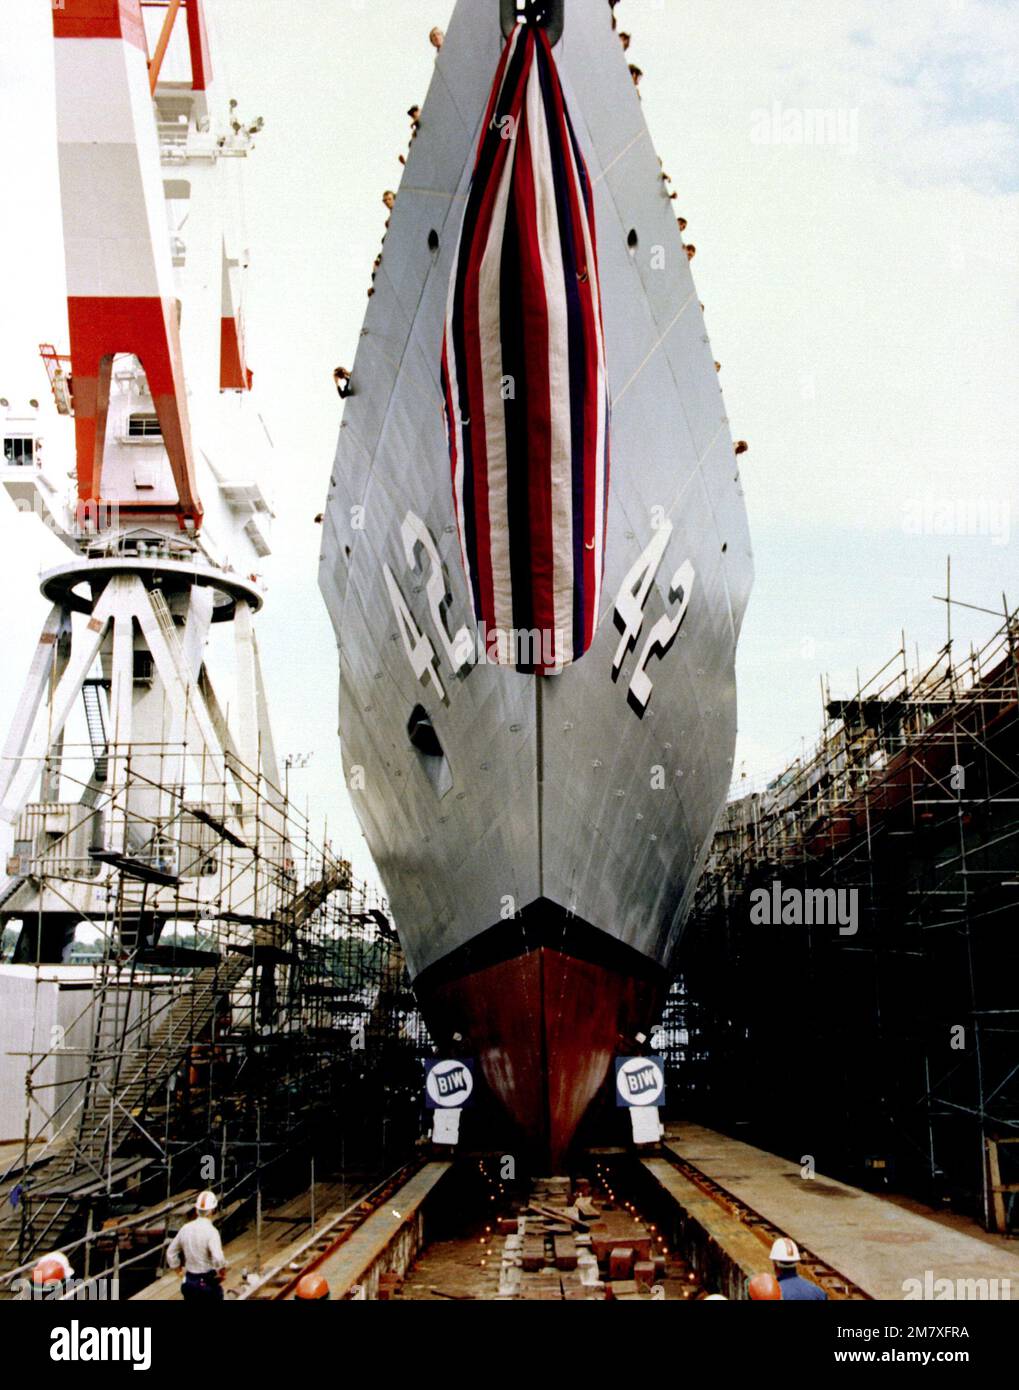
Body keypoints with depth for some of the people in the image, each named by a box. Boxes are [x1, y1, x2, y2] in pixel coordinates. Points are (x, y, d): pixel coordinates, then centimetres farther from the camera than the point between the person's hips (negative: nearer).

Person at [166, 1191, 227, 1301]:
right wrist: (223, 1271, -13)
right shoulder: (211, 1231, -19)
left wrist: (179, 1270, 20)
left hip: (189, 1281, 6)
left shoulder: (185, 1228, 0)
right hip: (208, 1283, -5)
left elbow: (171, 1253, 10)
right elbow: (218, 1258, -31)